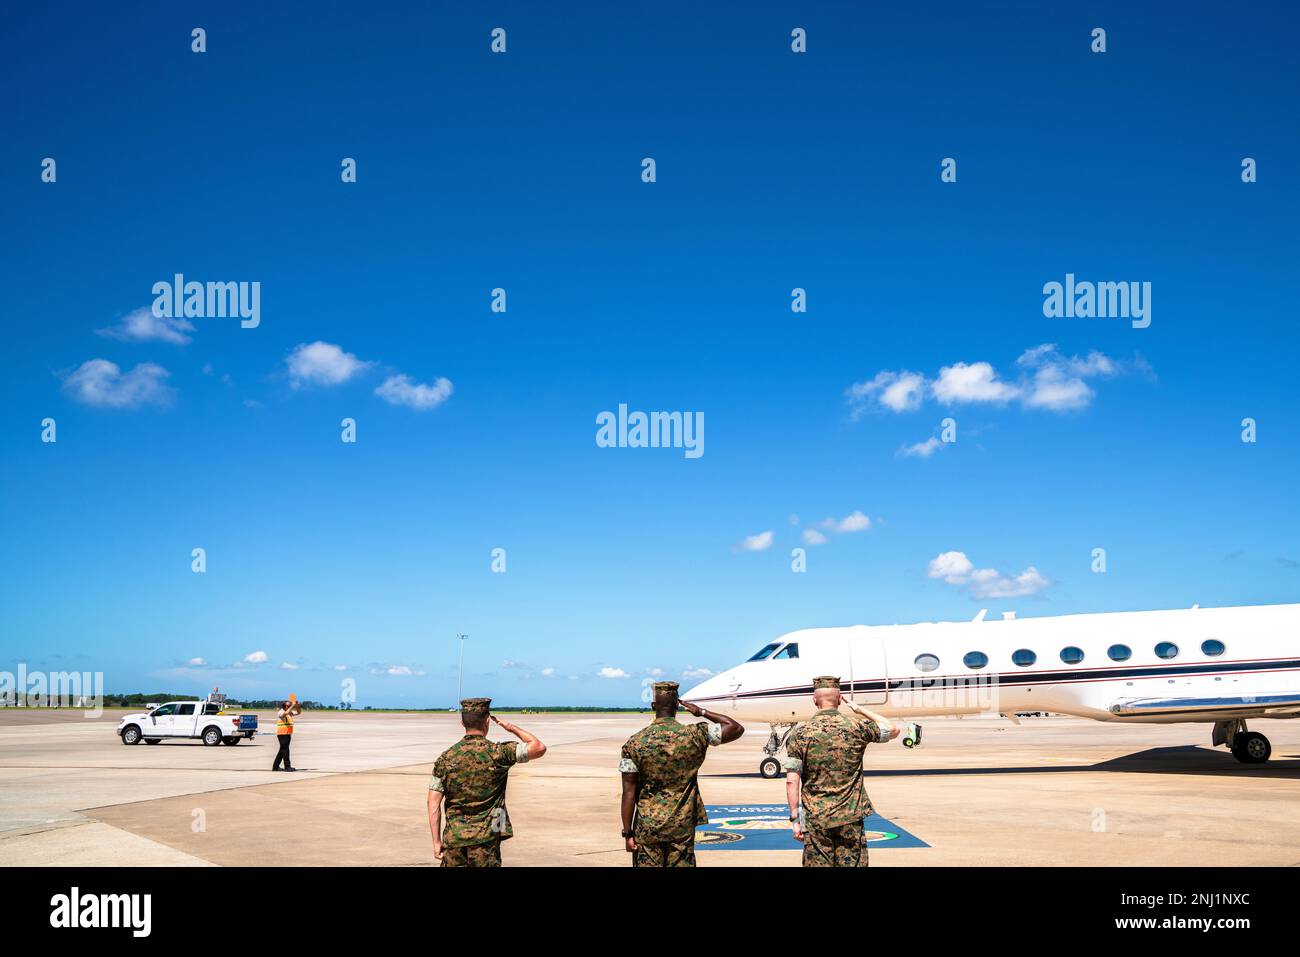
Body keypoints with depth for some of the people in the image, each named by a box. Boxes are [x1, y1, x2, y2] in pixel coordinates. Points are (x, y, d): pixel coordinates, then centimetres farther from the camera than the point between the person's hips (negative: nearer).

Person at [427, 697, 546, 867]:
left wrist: (437, 841, 5)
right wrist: (512, 728, 9)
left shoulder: (445, 758, 1)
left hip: (453, 839, 3)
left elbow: (434, 803, 0)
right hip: (486, 839, -3)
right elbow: (539, 748, -1)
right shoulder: (497, 753, -9)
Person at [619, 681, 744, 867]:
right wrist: (702, 712, 6)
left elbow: (629, 792, -8)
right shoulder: (694, 735, -8)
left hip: (647, 826, -1)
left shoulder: (635, 742, -8)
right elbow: (737, 728, 0)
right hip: (683, 824, 1)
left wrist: (628, 833, -2)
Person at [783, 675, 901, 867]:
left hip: (815, 819, 0)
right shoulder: (858, 726, -3)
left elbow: (792, 780, -8)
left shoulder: (800, 733, -4)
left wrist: (795, 818, -2)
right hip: (850, 816, 0)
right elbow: (893, 731, 15)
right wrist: (860, 710, 19)